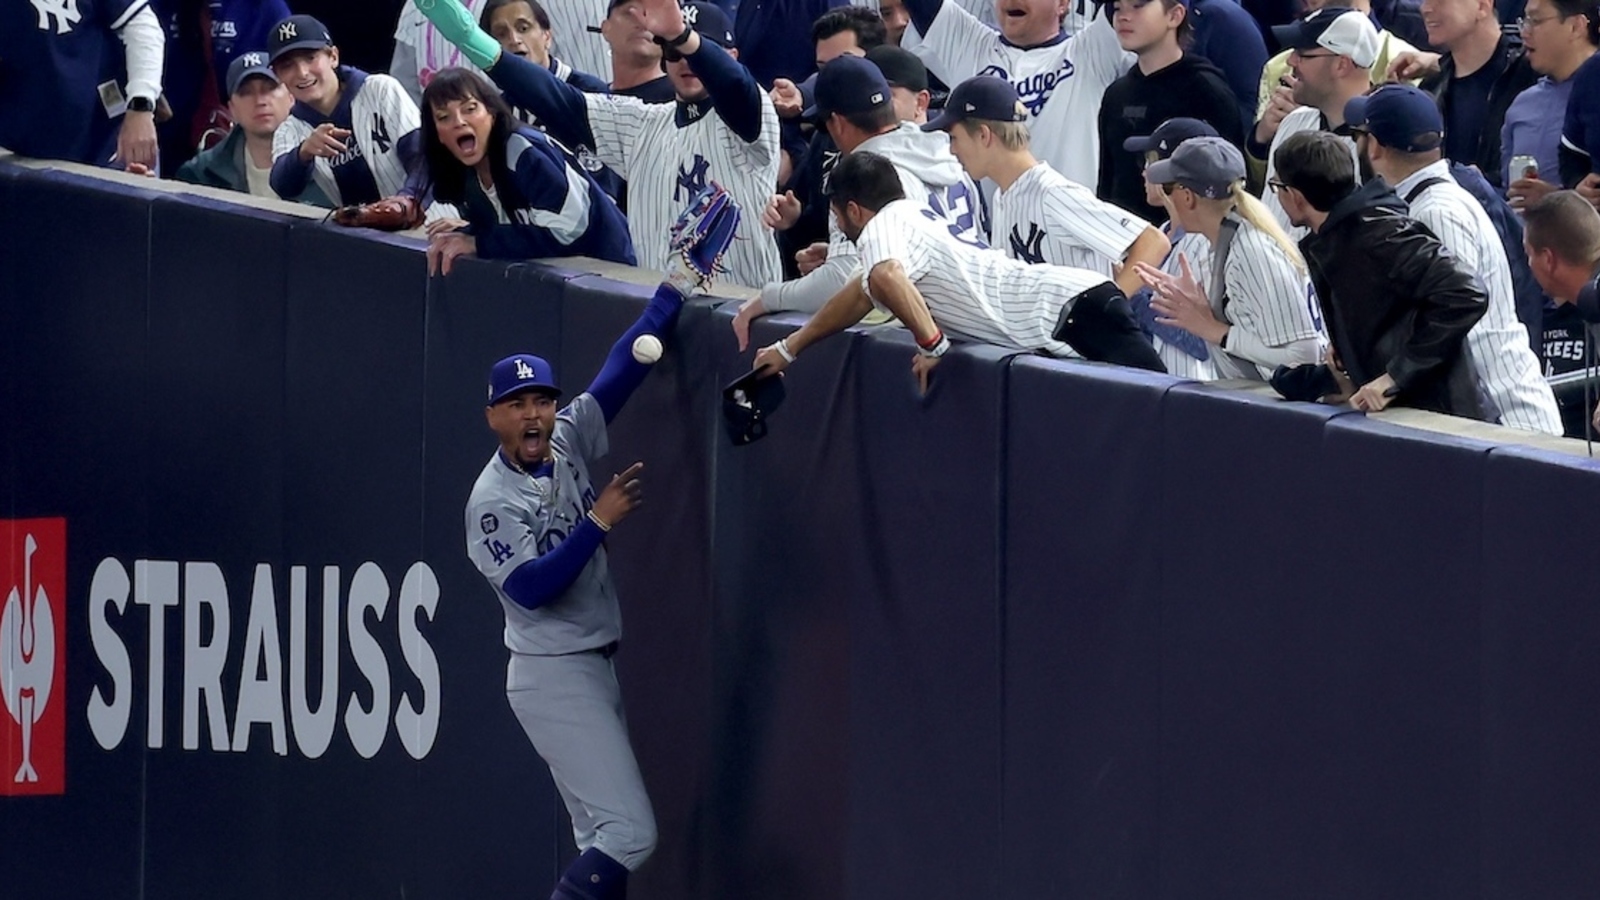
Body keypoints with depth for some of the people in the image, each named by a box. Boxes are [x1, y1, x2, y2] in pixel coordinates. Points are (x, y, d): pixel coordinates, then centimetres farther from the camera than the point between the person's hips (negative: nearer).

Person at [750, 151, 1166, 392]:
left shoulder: (884, 227, 1)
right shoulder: (916, 218, 32)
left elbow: (886, 277, -24)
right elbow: (859, 297, 45)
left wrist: (932, 344, -15)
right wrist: (789, 348, 51)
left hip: (1072, 309, -10)